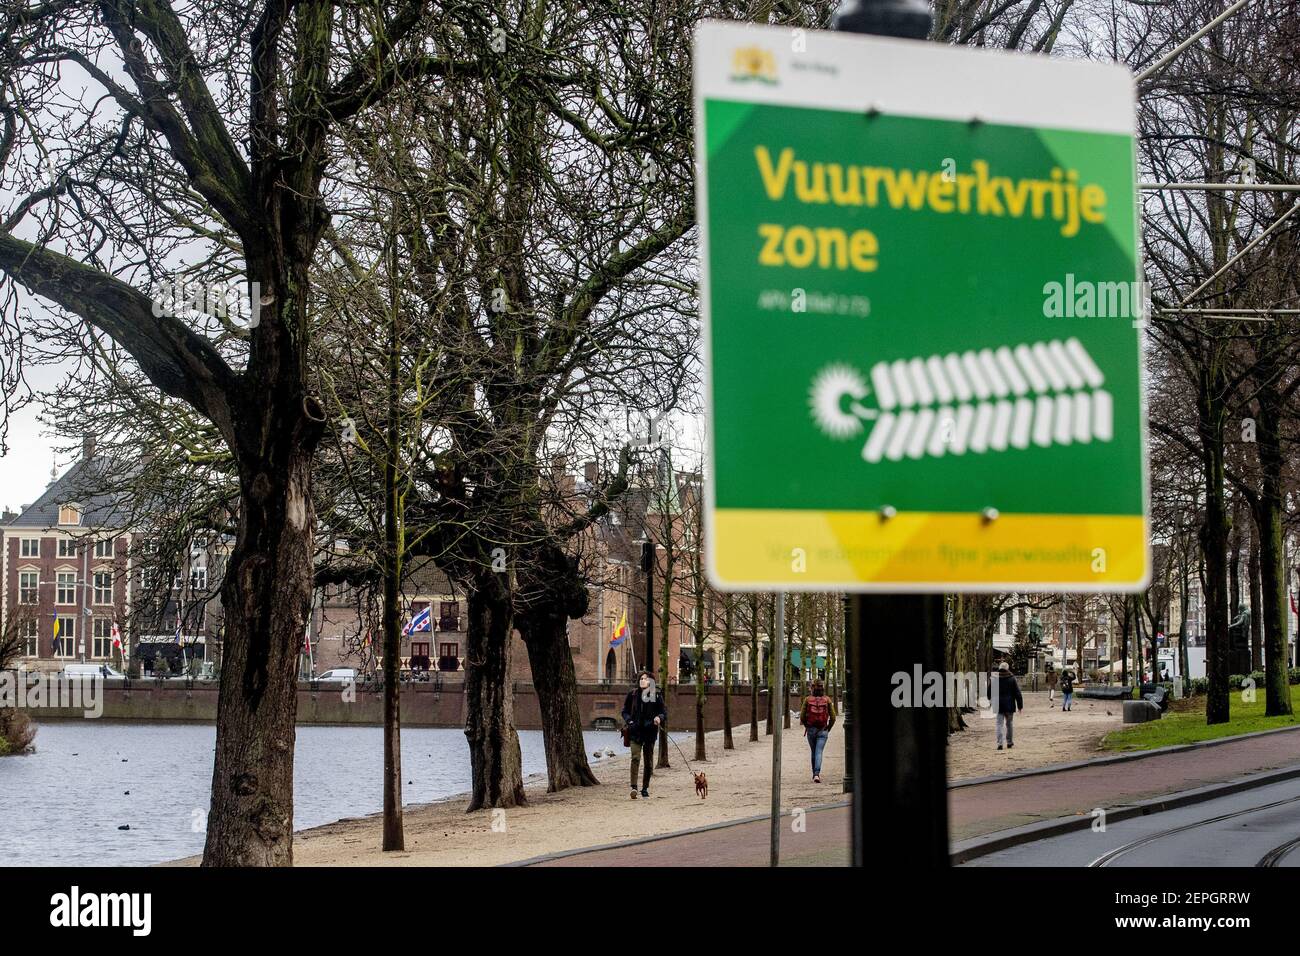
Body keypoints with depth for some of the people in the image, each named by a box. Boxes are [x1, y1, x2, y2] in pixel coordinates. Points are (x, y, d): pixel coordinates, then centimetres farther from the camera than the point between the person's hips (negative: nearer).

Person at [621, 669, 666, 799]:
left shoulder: (656, 695, 2)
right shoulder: (633, 694, 5)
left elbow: (664, 712, 5)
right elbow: (625, 711, 14)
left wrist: (659, 717, -17)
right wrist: (629, 720, -5)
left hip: (650, 731, 1)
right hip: (635, 731, -1)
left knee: (649, 761, 7)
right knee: (635, 757, -18)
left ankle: (645, 789, 20)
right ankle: (634, 787, -23)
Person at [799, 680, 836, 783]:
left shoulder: (807, 699, -2)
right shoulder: (827, 700, -2)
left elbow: (802, 716, -1)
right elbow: (833, 717, -1)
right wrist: (828, 728, 14)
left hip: (811, 729, 1)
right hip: (823, 730, -1)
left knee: (813, 752, 16)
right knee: (819, 752, -4)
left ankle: (815, 774, 23)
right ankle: (817, 774, -20)